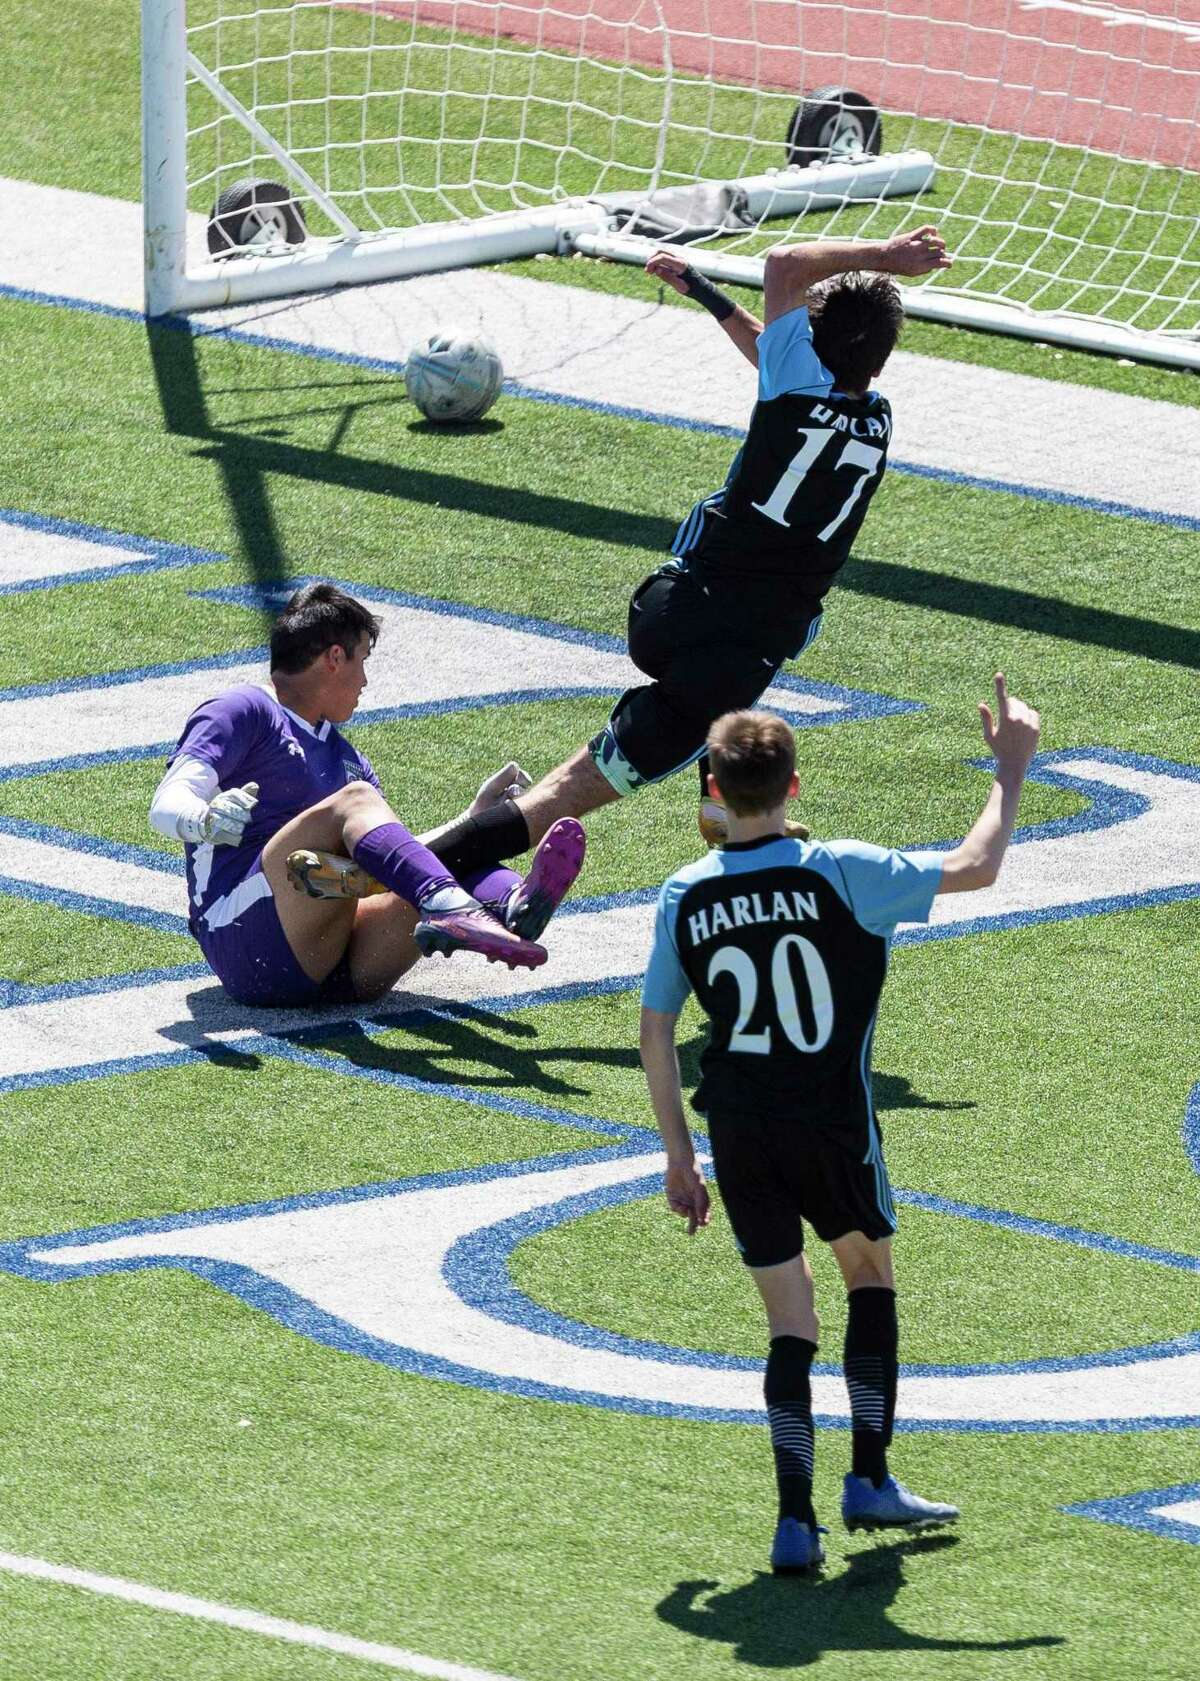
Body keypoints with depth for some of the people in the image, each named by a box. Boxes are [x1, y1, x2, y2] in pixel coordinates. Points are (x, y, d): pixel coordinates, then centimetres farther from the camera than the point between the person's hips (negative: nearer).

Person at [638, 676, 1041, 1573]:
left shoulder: (684, 898, 0)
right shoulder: (841, 873, -11)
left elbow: (655, 1033, 4)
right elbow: (976, 867, -11)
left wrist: (678, 1154, 13)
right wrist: (1012, 767, 3)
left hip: (737, 1133, 2)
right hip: (833, 1127, -2)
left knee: (791, 1322, 7)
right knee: (871, 1274, 23)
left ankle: (797, 1519, -3)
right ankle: (870, 1480, 23)